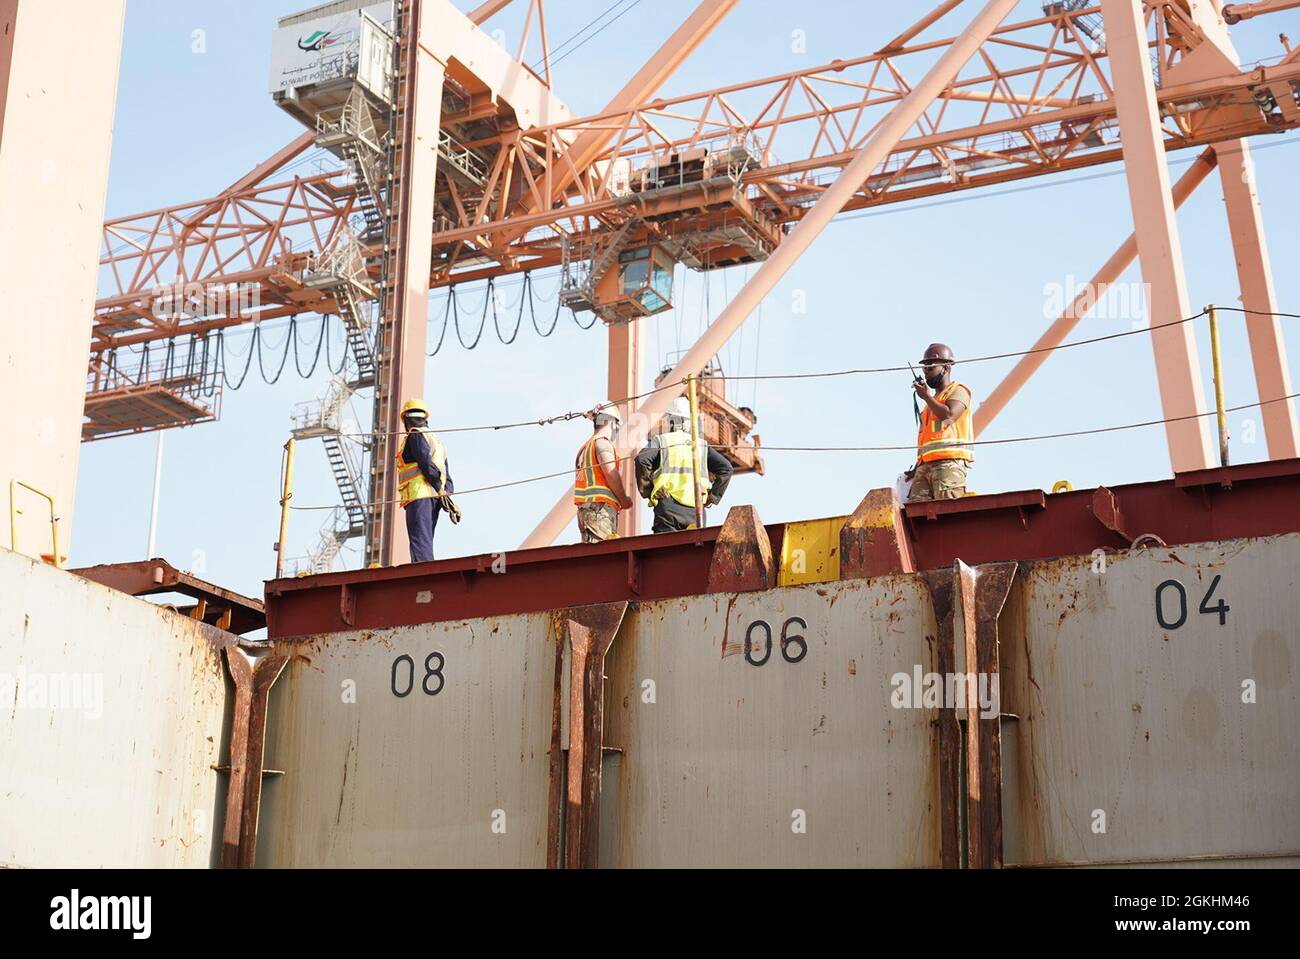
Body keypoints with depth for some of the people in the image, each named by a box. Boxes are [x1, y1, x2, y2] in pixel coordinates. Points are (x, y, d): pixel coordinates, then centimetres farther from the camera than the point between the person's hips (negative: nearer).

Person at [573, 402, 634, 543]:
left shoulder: (585, 447, 25)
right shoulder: (602, 442, -3)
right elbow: (611, 473, -15)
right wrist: (624, 499, -3)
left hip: (584, 508, 9)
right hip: (600, 508, -9)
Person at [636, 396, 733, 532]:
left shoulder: (660, 441, 11)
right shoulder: (701, 444, 20)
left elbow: (642, 460, -8)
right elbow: (726, 467, 11)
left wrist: (647, 492, 1)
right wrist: (712, 497, 13)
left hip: (667, 504, -3)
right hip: (695, 508, 3)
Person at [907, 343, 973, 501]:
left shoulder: (958, 391, 8)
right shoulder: (933, 400, 32)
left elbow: (949, 415, -13)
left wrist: (927, 396, -2)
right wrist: (918, 468, 18)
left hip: (949, 463, -8)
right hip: (925, 465, 8)